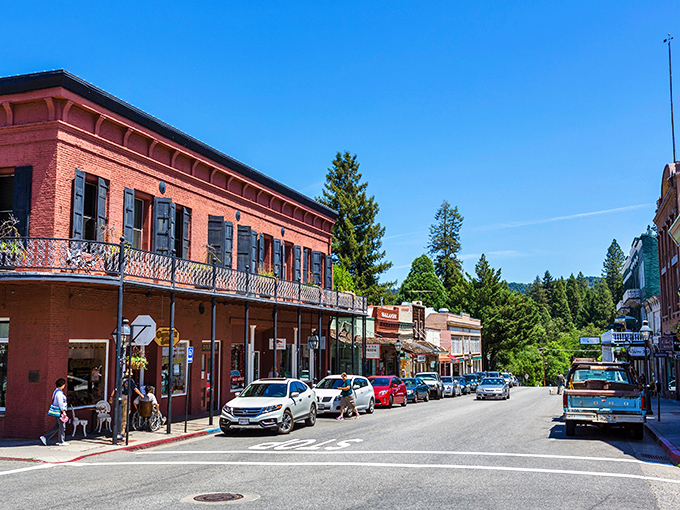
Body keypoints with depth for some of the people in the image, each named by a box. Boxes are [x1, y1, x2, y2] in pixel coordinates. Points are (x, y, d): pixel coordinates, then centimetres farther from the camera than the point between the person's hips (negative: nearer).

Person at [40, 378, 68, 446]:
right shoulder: (59, 393, -17)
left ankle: (44, 438, 10)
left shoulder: (56, 391, 14)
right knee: (62, 426, -1)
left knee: (56, 427, 13)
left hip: (57, 412, 10)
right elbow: (60, 404, -22)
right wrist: (64, 412, -21)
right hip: (59, 412, -10)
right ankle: (61, 442, 6)